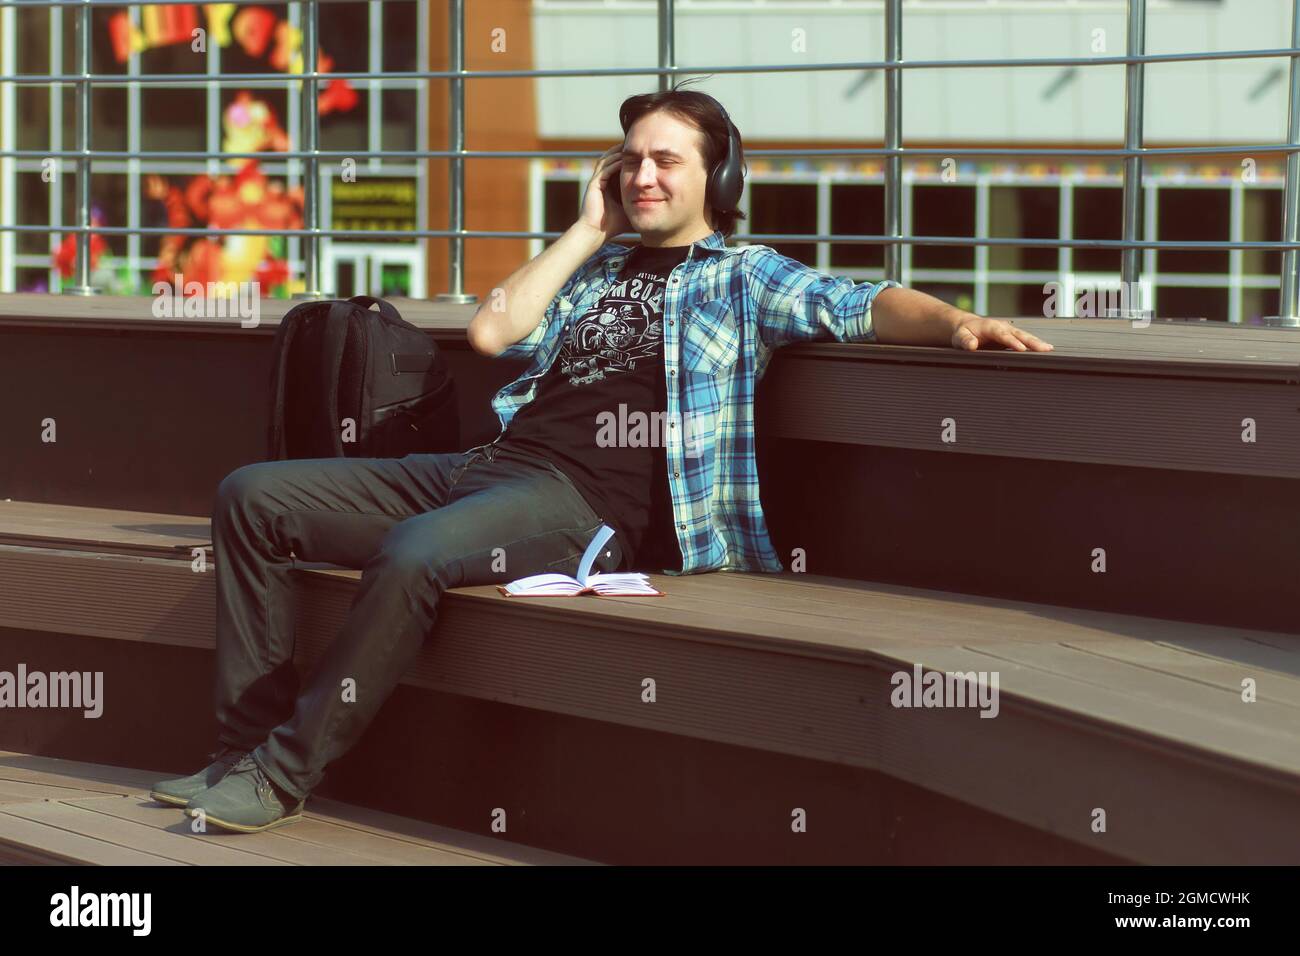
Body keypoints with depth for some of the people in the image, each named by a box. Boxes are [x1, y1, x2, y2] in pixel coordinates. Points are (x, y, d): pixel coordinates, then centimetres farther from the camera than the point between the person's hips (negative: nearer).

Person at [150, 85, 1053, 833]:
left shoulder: (743, 276, 11)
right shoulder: (591, 269, 26)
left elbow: (864, 304, -3)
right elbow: (492, 331, 13)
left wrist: (954, 321, -23)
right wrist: (590, 229, 16)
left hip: (586, 502, -7)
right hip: (487, 465, 7)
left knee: (412, 556, -36)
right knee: (254, 496, -1)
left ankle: (285, 772, -23)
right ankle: (249, 740, -4)